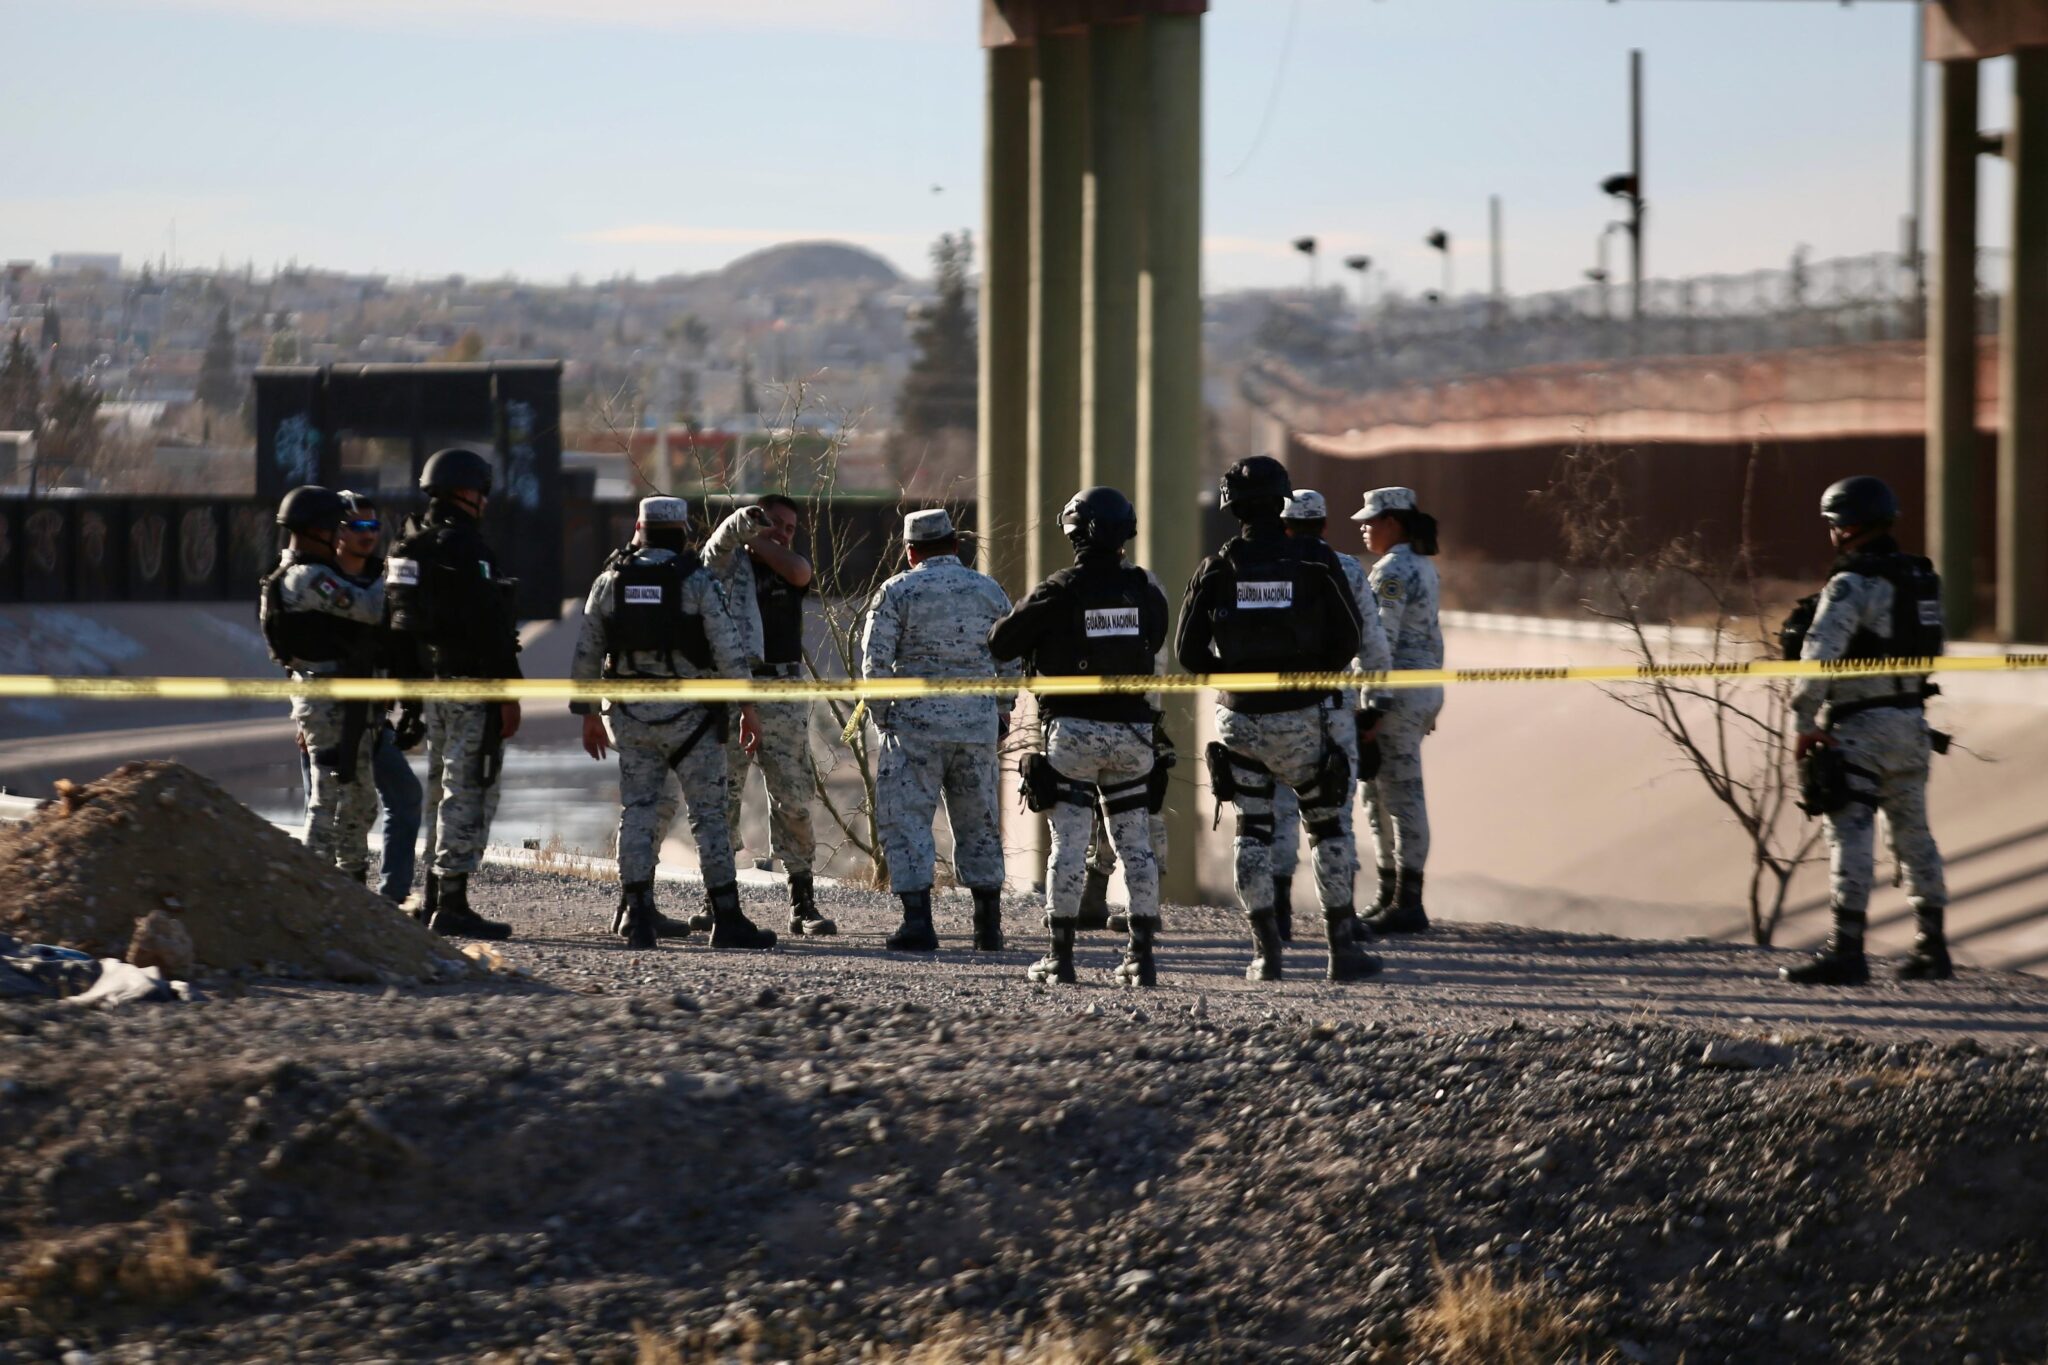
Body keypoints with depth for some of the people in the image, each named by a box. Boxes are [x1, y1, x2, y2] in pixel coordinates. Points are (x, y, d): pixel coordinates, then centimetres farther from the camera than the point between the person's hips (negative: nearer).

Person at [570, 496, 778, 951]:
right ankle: (727, 920, 1)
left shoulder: (610, 580, 5)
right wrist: (747, 705, -4)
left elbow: (586, 653, 9)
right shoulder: (697, 581, -6)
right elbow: (729, 647, -11)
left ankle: (637, 916, -2)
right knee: (709, 814, 2)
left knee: (637, 811, 6)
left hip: (630, 714, 3)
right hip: (688, 715, -3)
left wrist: (587, 713, 17)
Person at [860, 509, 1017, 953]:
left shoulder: (898, 591, -2)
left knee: (906, 819, 0)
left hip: (915, 721, -4)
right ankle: (989, 927, 15)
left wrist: (882, 716, 4)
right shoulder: (989, 592, 9)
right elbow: (1011, 662, 11)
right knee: (978, 823, 13)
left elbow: (875, 659, -7)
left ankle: (918, 923, -10)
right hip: (978, 724, 4)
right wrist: (1001, 714, 20)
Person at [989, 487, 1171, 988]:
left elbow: (999, 644, -4)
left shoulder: (1059, 592, -10)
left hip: (1073, 731, -3)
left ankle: (1061, 956, -1)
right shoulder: (1146, 591, 0)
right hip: (1132, 731, 3)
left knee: (1069, 843, 0)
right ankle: (1142, 956, 7)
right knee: (1135, 844, 9)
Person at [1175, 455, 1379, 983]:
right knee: (1327, 827, 11)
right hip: (1302, 718, -1)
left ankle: (1266, 953, 7)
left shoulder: (1216, 570, -5)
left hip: (1240, 720, 1)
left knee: (1252, 832, 10)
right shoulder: (1316, 562, -8)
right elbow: (1347, 642, -3)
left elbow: (1189, 653, -2)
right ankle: (1341, 949, 9)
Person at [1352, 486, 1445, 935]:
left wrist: (1372, 706, -20)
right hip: (1425, 691, 10)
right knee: (1379, 796, 15)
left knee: (1401, 796, -7)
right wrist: (1431, 700, 23)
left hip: (1395, 693, -10)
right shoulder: (1423, 566, 16)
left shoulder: (1392, 571, -14)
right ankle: (1390, 897, 19)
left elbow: (1381, 641, -19)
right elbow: (1433, 638, 20)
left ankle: (1407, 904, -5)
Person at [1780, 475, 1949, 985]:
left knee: (1850, 835, -9)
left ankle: (1846, 950, -14)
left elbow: (1820, 657, -22)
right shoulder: (1921, 578, 11)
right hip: (1912, 722, 8)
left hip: (1862, 727, -8)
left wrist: (1805, 723, -17)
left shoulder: (1851, 585, -15)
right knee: (1914, 833, 15)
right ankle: (1933, 947, 19)